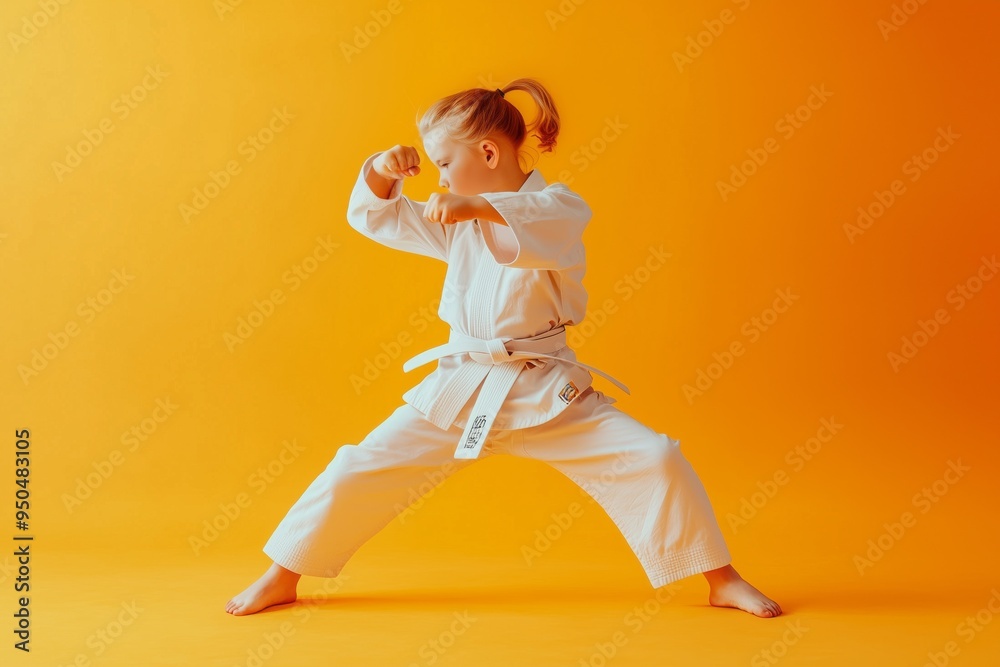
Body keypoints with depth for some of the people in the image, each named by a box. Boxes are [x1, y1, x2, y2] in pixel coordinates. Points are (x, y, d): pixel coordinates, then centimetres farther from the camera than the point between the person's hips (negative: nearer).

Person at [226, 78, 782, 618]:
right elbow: (374, 215, 13)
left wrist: (478, 207, -46)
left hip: (547, 392, -3)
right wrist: (381, 171, -7)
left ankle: (723, 581, 4)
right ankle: (282, 578, 18)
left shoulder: (559, 206, -7)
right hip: (461, 388, 4)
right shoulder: (455, 221, 8)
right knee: (361, 469, -1)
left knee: (656, 461, -15)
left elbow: (543, 227, -32)